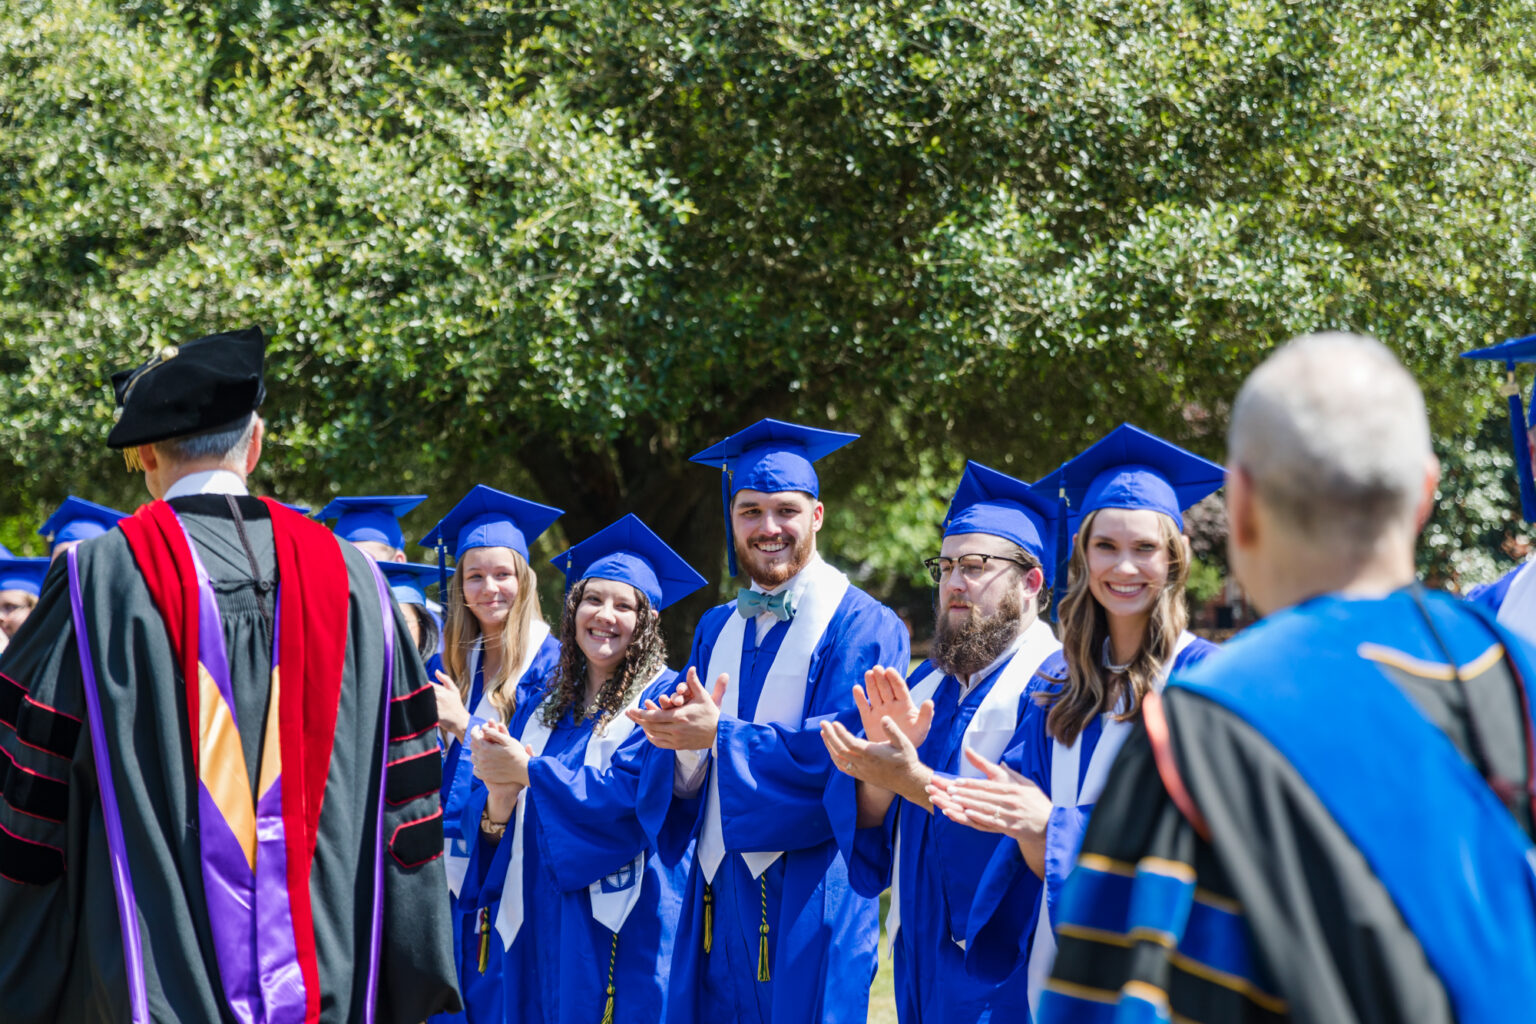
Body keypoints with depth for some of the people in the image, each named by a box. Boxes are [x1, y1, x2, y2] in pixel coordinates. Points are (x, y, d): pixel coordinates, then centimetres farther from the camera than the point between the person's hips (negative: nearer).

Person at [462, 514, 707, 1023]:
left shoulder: (664, 698, -3)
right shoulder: (543, 707, 15)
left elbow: (640, 795, -19)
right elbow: (504, 836, 11)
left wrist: (528, 771, -15)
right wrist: (499, 800, -13)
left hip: (621, 925, -5)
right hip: (541, 925, 5)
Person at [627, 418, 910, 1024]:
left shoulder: (862, 627, -6)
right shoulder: (717, 631, 14)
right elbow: (680, 783, 10)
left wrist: (720, 736, -18)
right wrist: (682, 740, -13)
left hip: (809, 899, -6)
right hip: (719, 890, 6)